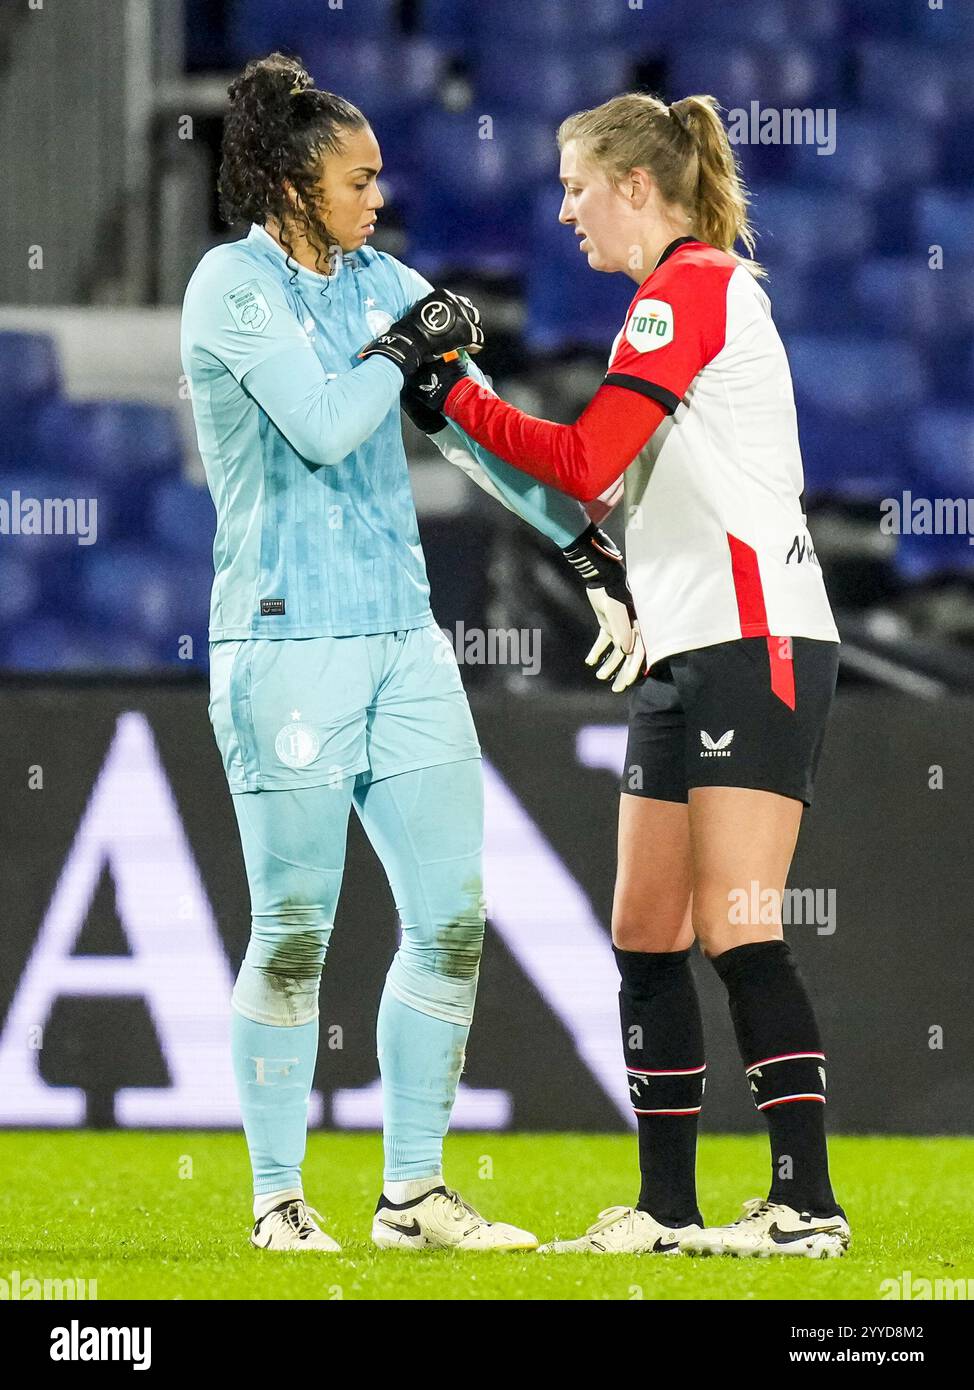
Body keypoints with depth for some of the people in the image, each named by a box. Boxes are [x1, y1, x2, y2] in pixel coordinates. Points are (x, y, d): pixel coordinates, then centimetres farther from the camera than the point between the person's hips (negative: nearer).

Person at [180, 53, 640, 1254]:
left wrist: (591, 550, 13)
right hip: (288, 644, -7)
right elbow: (322, 424, -17)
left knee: (453, 918, 3)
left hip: (402, 636, 7)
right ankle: (278, 1200, 7)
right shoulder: (235, 285, -6)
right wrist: (405, 346, -4)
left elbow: (476, 427, 17)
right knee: (295, 931, -3)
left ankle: (414, 1192, 12)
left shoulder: (382, 282, 13)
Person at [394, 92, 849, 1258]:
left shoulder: (688, 288, -10)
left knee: (734, 932, -13)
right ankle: (668, 1208, 10)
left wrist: (452, 394, -6)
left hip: (753, 643, -10)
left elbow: (585, 463, -14)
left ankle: (806, 1200, -14)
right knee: (645, 933, 7)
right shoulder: (699, 289, 20)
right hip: (686, 655, 10)